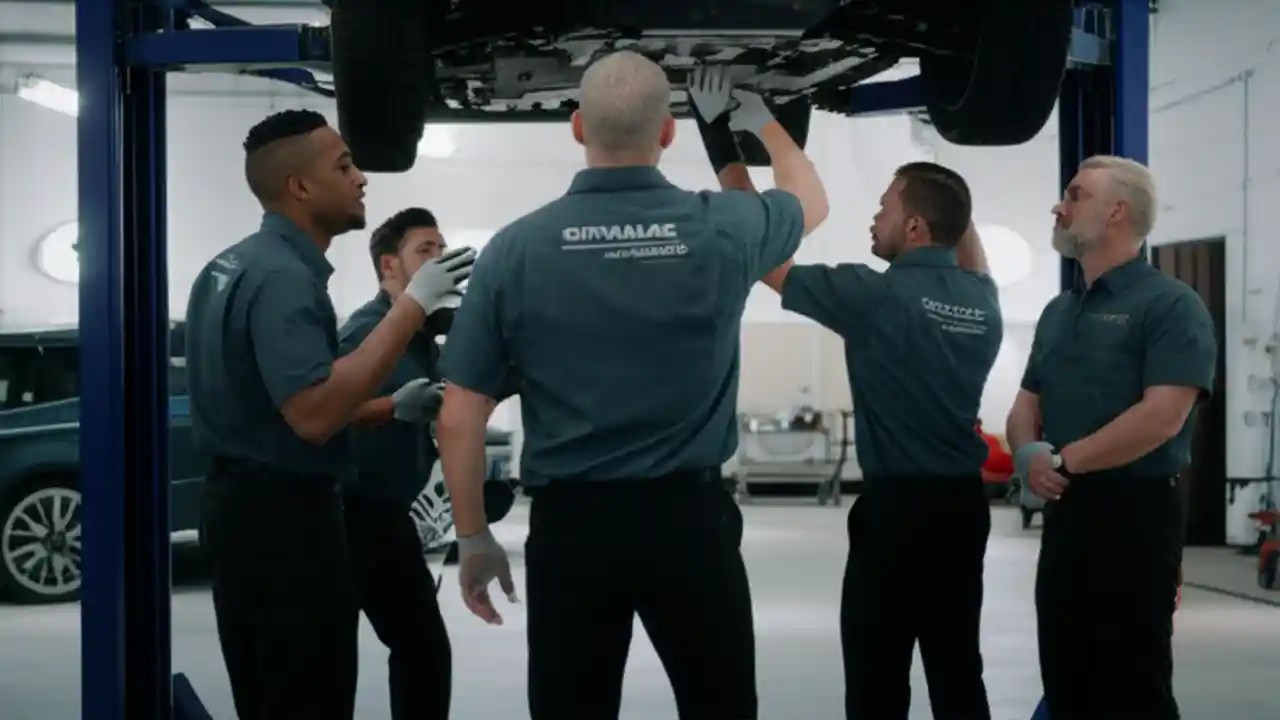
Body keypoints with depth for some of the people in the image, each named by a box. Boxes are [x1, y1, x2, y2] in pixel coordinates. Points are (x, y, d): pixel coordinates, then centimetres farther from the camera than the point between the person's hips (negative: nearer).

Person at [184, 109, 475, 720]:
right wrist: (412, 306, -28)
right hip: (283, 512, -10)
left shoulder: (235, 265, 11)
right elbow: (313, 416, -31)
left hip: (240, 500, 10)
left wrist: (389, 407, 15)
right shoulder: (284, 276, -20)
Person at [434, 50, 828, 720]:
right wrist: (763, 123, 38)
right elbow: (810, 202, 21)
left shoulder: (515, 248, -5)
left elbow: (459, 419, -4)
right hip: (690, 519, 0)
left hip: (568, 525, 0)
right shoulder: (721, 230, -4)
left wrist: (473, 540, 9)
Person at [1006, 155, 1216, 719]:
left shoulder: (1171, 304, -9)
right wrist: (1028, 454, -7)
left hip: (1134, 513, -7)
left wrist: (1064, 460, -14)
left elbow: (1161, 418, -20)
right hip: (1065, 511, 8)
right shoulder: (1058, 311, 16)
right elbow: (1026, 407, 16)